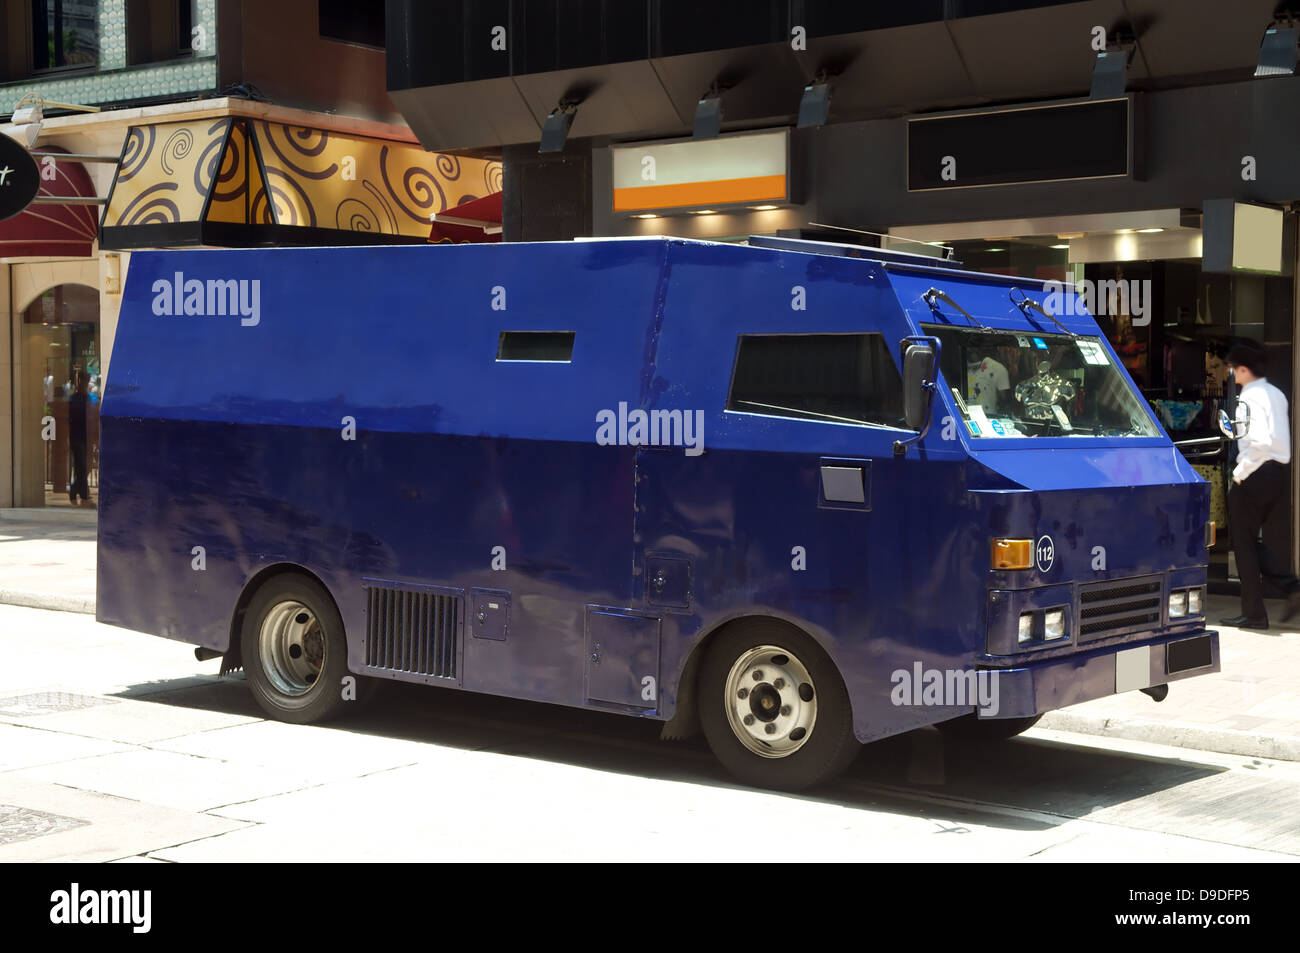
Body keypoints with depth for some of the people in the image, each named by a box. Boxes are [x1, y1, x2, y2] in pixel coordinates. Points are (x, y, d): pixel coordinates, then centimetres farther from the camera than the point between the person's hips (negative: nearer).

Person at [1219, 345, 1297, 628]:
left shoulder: (1251, 397, -15)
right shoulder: (1276, 394, 13)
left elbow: (1260, 442, -26)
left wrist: (1240, 473, -16)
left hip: (1256, 474, -9)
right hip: (1279, 473, 9)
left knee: (1243, 542, 2)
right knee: (1250, 539, 18)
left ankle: (1253, 613, 5)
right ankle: (1289, 586, 4)